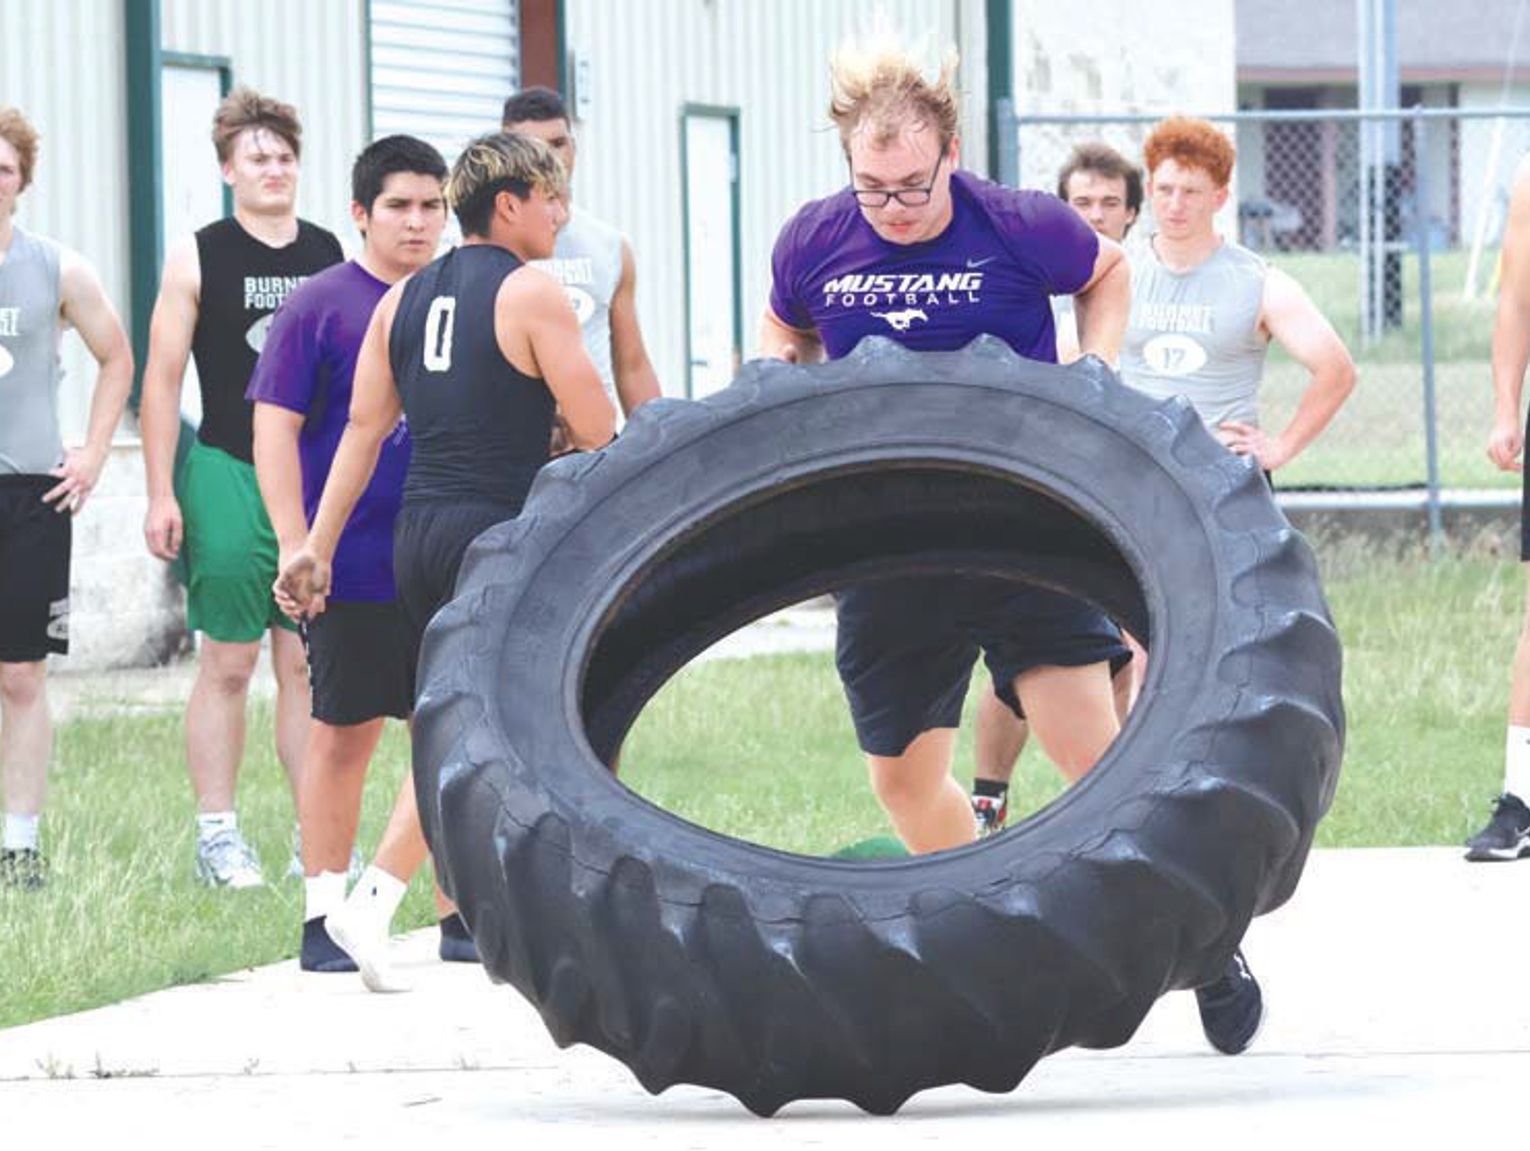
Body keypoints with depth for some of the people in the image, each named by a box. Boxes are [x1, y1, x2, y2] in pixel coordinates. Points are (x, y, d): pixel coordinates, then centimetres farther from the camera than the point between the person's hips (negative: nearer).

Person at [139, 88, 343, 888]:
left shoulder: (328, 256, 10)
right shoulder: (198, 258, 0)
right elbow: (162, 379, -1)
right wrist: (161, 493, -7)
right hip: (228, 474, -3)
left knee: (307, 663, 4)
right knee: (227, 662, -3)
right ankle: (217, 836, 2)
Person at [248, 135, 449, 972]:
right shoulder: (319, 307, -5)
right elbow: (274, 431, -7)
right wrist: (295, 547, -14)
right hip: (353, 568, -4)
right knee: (344, 736, 1)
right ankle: (324, 917, 8)